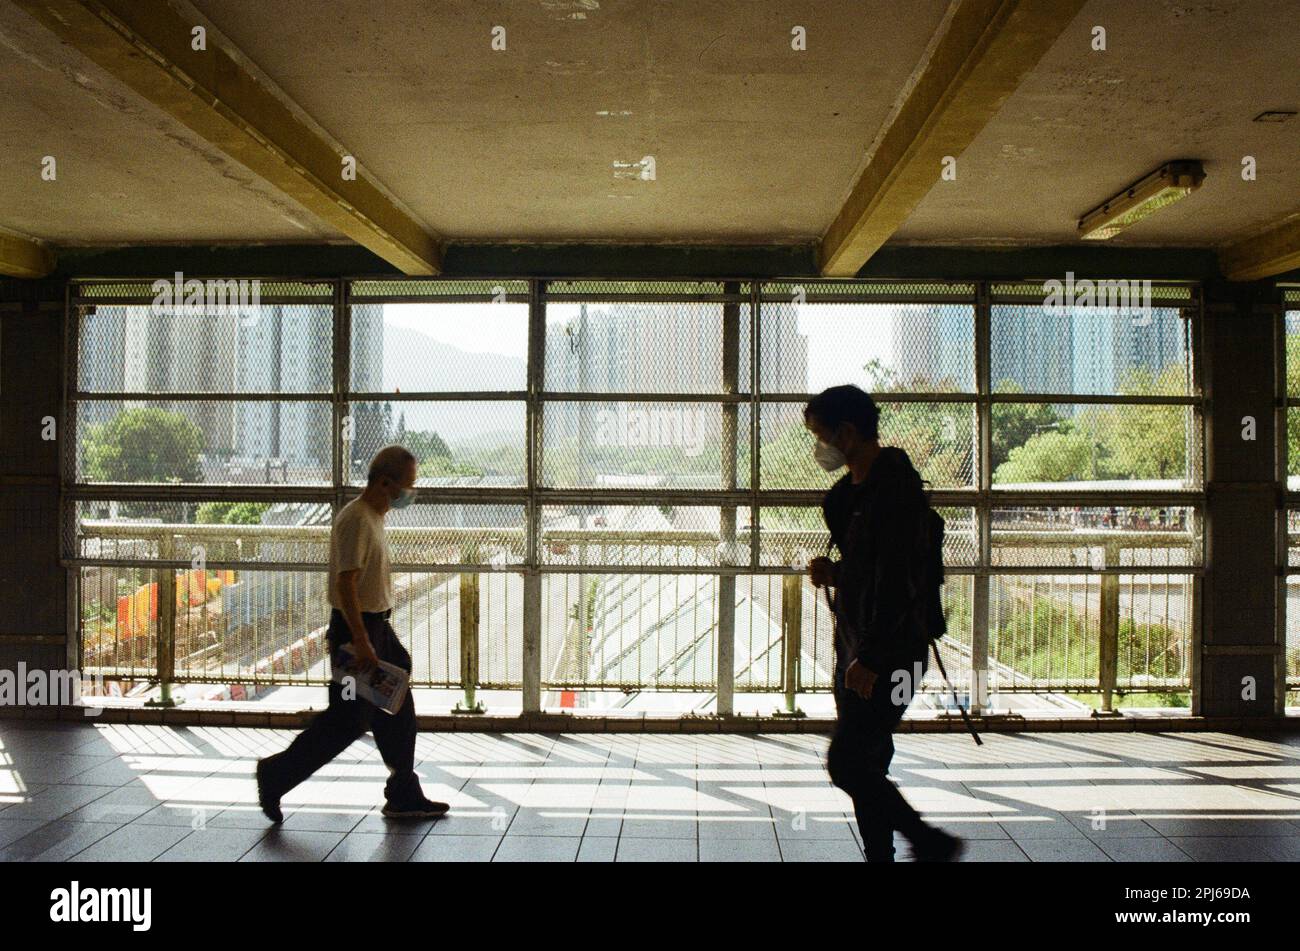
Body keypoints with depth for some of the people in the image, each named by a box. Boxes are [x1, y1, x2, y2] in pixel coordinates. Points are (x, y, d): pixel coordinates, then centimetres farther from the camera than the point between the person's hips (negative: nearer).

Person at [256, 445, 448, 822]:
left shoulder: (373, 518, 12)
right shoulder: (356, 520, -18)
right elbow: (345, 583, -24)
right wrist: (361, 642, -26)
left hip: (377, 626, 10)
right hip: (357, 627, -10)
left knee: (398, 712, 13)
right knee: (348, 719, -2)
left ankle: (404, 796, 22)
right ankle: (275, 776, 14)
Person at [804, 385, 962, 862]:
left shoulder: (896, 488, -17)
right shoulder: (851, 490, 13)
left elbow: (898, 580, -23)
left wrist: (871, 657, -24)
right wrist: (834, 573, 3)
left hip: (889, 653, -10)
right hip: (856, 646, 10)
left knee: (846, 762, -9)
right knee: (866, 763, 14)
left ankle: (930, 841, 6)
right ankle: (879, 852, 24)